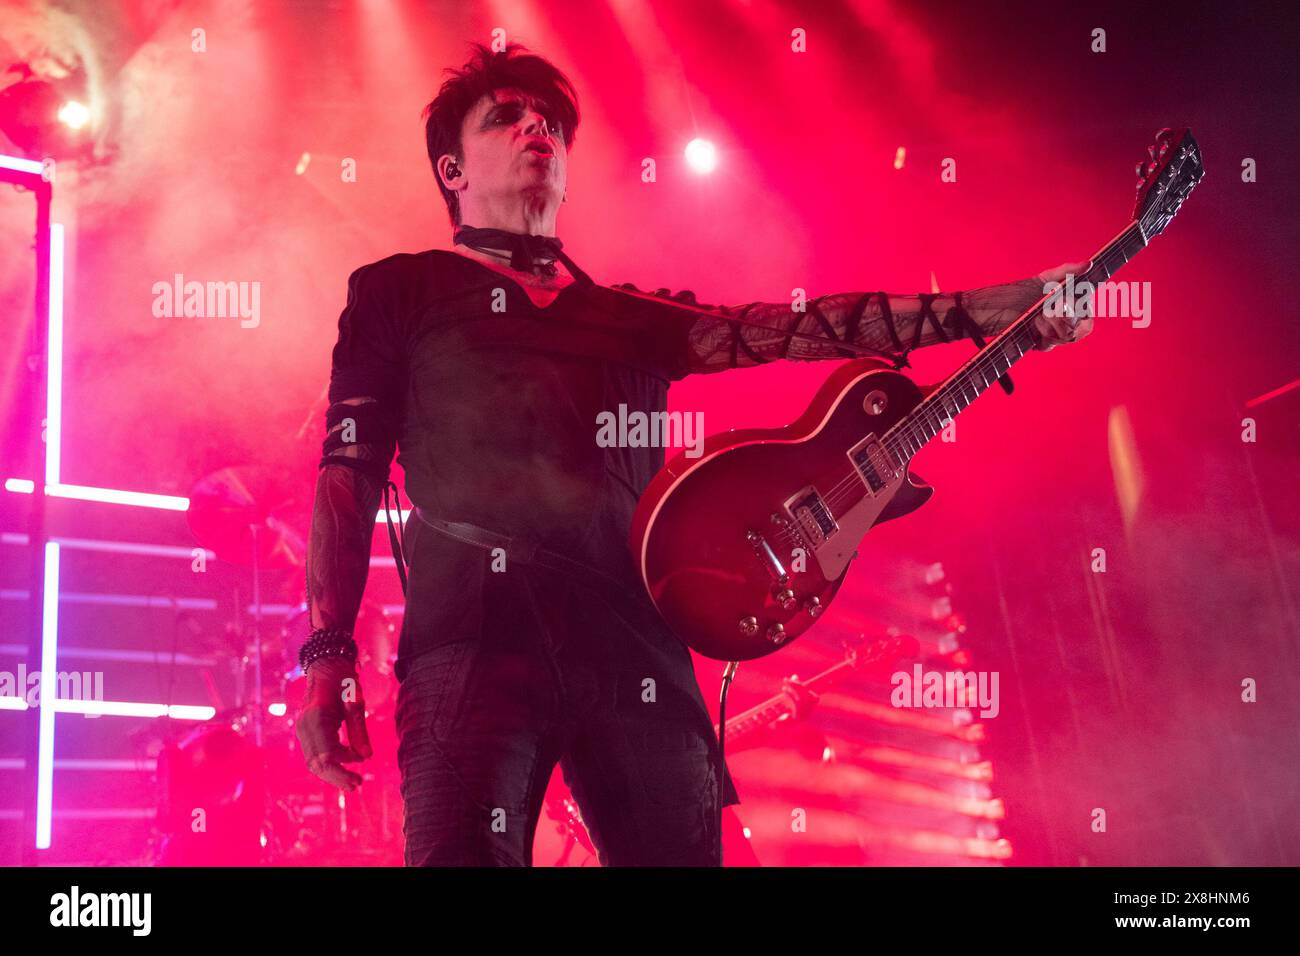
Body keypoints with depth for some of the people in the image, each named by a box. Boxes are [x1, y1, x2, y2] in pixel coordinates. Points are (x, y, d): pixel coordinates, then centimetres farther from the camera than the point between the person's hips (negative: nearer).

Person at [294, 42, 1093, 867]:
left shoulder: (629, 313, 27)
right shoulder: (401, 293, 17)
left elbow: (799, 327, 16)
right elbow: (348, 472, 7)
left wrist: (1004, 306, 6)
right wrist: (329, 656, -7)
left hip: (636, 645, 4)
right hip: (474, 642, -4)